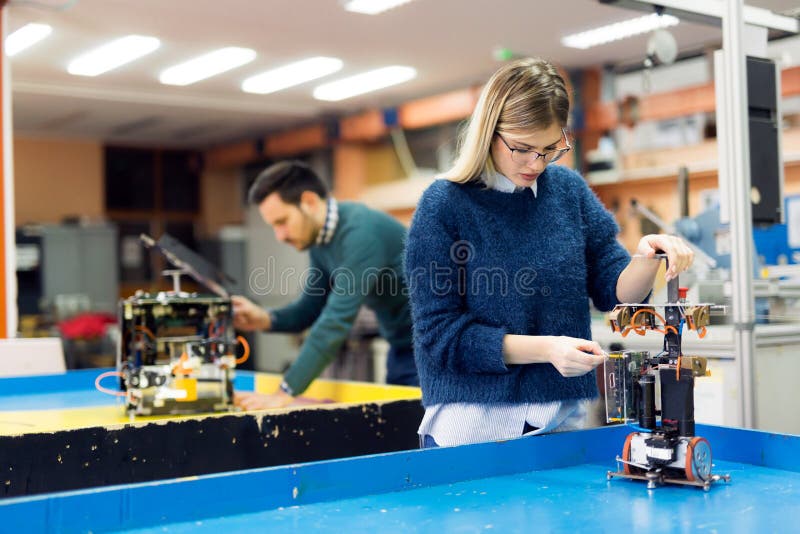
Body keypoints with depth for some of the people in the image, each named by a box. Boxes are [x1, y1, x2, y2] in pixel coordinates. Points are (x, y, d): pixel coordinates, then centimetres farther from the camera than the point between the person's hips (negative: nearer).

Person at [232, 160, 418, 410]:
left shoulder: (360, 233, -26)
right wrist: (264, 319, -13)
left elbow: (338, 320, -31)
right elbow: (310, 308, 8)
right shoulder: (320, 239, 2)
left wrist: (285, 393, -31)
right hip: (403, 346, 8)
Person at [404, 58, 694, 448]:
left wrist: (646, 258, -16)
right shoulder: (444, 204, -9)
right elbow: (440, 334, -12)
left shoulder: (568, 189, 4)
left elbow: (614, 291, 5)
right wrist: (544, 348, -20)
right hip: (470, 422, -4)